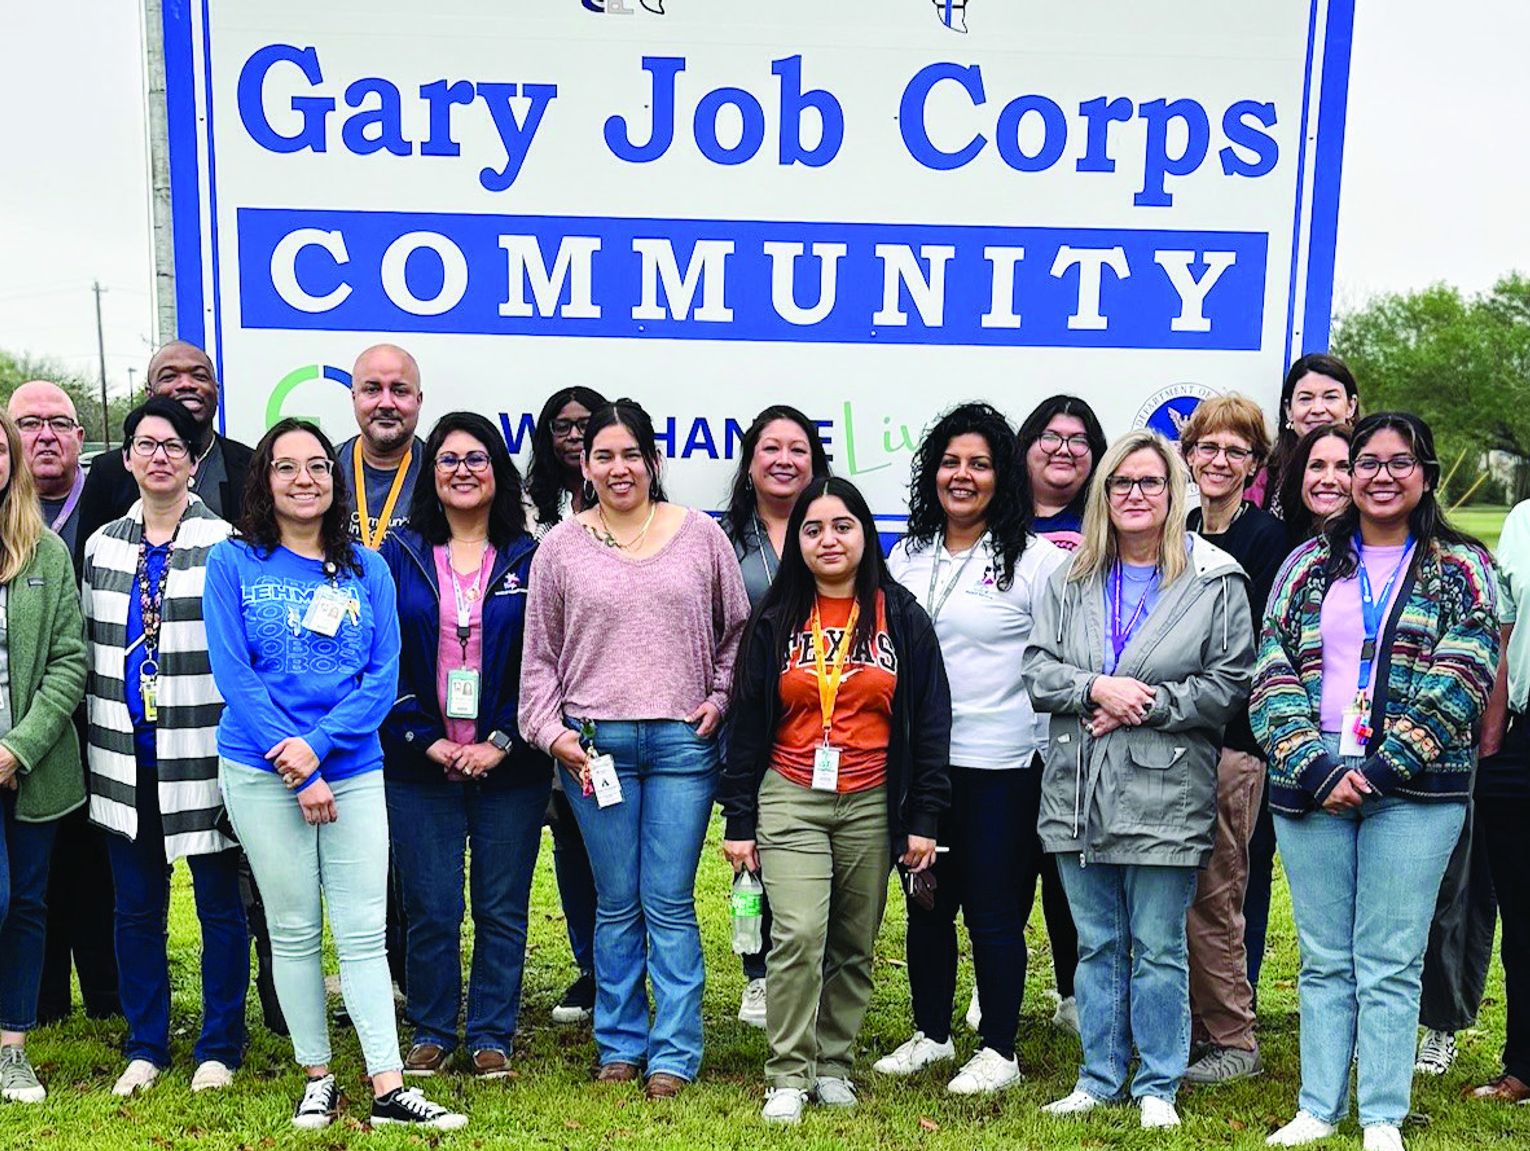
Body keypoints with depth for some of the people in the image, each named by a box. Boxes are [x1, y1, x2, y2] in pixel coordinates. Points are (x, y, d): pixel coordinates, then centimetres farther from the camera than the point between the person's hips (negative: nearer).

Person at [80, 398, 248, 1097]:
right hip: (125, 756, 5)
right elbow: (89, 649, 17)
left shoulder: (223, 545, -5)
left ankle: (219, 1049, 17)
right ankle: (145, 1047, 25)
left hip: (200, 752, -4)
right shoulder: (102, 546, 11)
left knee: (220, 903, 5)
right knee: (135, 905, 11)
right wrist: (97, 738, 14)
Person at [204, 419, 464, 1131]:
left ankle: (388, 1089, 4)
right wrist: (297, 774, -11)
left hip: (354, 770, 1)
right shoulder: (234, 562, 1)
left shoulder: (367, 570, 7)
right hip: (261, 772, -1)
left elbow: (384, 677, 1)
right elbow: (232, 673, -6)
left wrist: (317, 746, -13)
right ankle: (317, 1079, 19)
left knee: (364, 932, 0)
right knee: (293, 931, 6)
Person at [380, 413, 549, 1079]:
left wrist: (502, 741, -9)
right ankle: (431, 1034, 22)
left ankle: (492, 1036, 21)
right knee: (430, 911, 6)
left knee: (502, 909, 7)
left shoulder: (529, 560, 3)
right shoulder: (399, 556, 5)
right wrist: (425, 739, -8)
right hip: (419, 767, 0)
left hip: (509, 768, 0)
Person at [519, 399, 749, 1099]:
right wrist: (550, 730, 0)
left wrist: (720, 699, 2)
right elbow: (539, 655, 9)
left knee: (670, 904, 1)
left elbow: (737, 631, 13)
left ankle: (675, 1054, 11)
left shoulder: (700, 535, 5)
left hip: (683, 742, -1)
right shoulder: (561, 547, 6)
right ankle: (620, 1044, 22)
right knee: (616, 904, 9)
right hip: (594, 744, 1)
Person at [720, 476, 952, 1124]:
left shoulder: (902, 618, 3)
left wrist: (923, 820, -1)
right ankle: (788, 1078, -1)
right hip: (790, 801, 0)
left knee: (853, 946, 8)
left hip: (871, 803, 1)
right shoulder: (776, 621, 5)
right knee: (798, 936, -13)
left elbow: (930, 724, 3)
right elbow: (747, 725, 6)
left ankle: (834, 1065, 24)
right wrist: (738, 821, 3)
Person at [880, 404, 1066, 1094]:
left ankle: (999, 1051, 17)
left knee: (993, 909, 3)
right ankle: (931, 1033, 30)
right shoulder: (908, 557, 10)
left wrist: (1052, 759, -9)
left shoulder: (1035, 559, -4)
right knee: (925, 903, 14)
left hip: (1002, 765, -5)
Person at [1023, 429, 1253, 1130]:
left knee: (1159, 949, 5)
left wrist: (1147, 703, -13)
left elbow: (1229, 685, -4)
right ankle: (1100, 1078, 26)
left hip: (1165, 796, -3)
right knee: (1096, 944, 13)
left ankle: (1159, 1086, 19)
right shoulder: (1071, 579, 9)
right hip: (1079, 793, 4)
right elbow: (1036, 669, 5)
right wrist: (1096, 689, -12)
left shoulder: (1216, 580, -1)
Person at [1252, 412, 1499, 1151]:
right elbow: (1272, 671, 3)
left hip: (1413, 791, -2)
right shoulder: (1307, 565, 11)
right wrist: (1315, 769, -10)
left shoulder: (1461, 568, 6)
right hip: (1310, 787, 2)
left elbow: (1459, 679, -5)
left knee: (1389, 964, 1)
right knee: (1323, 959, 8)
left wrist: (1380, 770, -13)